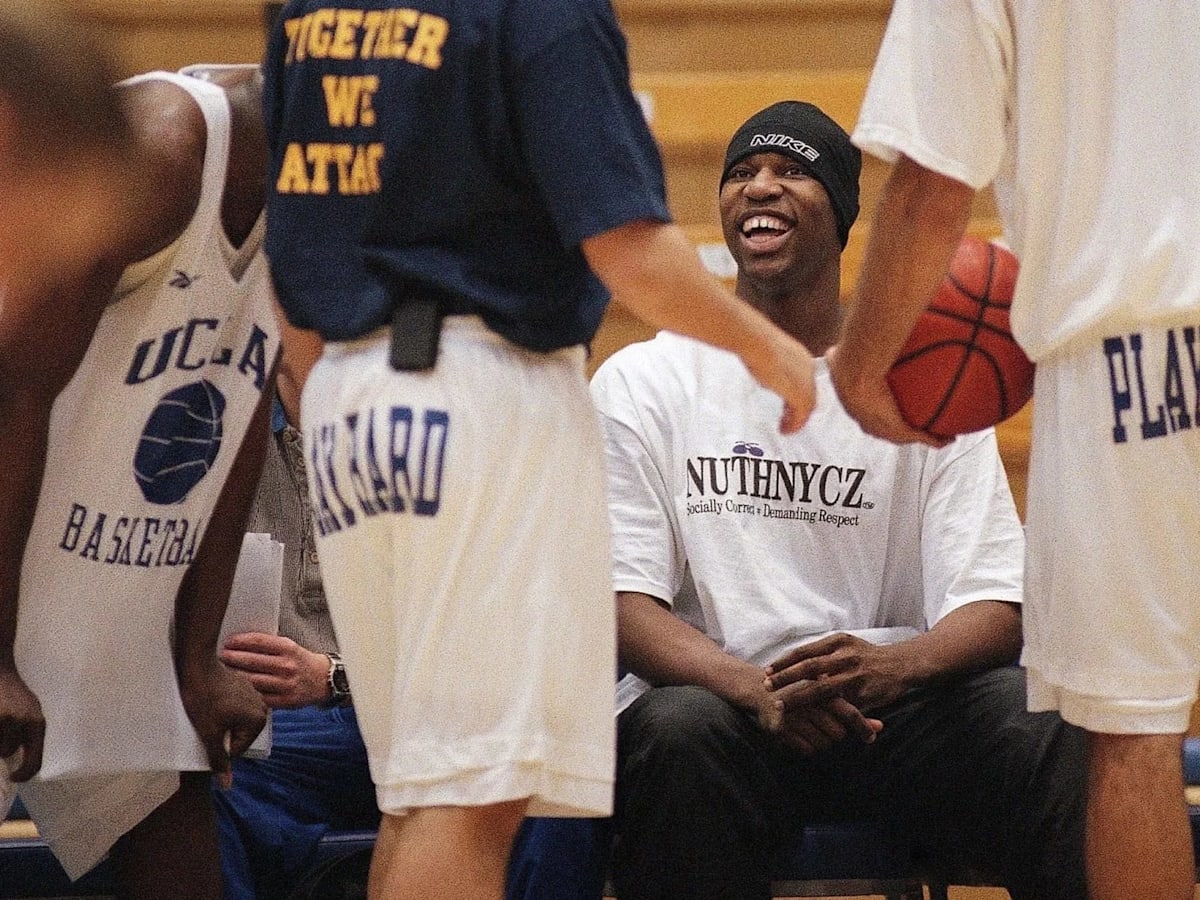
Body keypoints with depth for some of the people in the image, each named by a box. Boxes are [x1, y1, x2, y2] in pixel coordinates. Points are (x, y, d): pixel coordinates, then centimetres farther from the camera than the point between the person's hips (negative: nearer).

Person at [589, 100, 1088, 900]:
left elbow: (997, 606, 2)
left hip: (892, 702, 1)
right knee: (677, 732, -36)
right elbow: (623, 601, -2)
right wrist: (755, 688, -22)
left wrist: (894, 665, -22)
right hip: (715, 693, -1)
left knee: (1058, 735, -28)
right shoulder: (641, 383, 8)